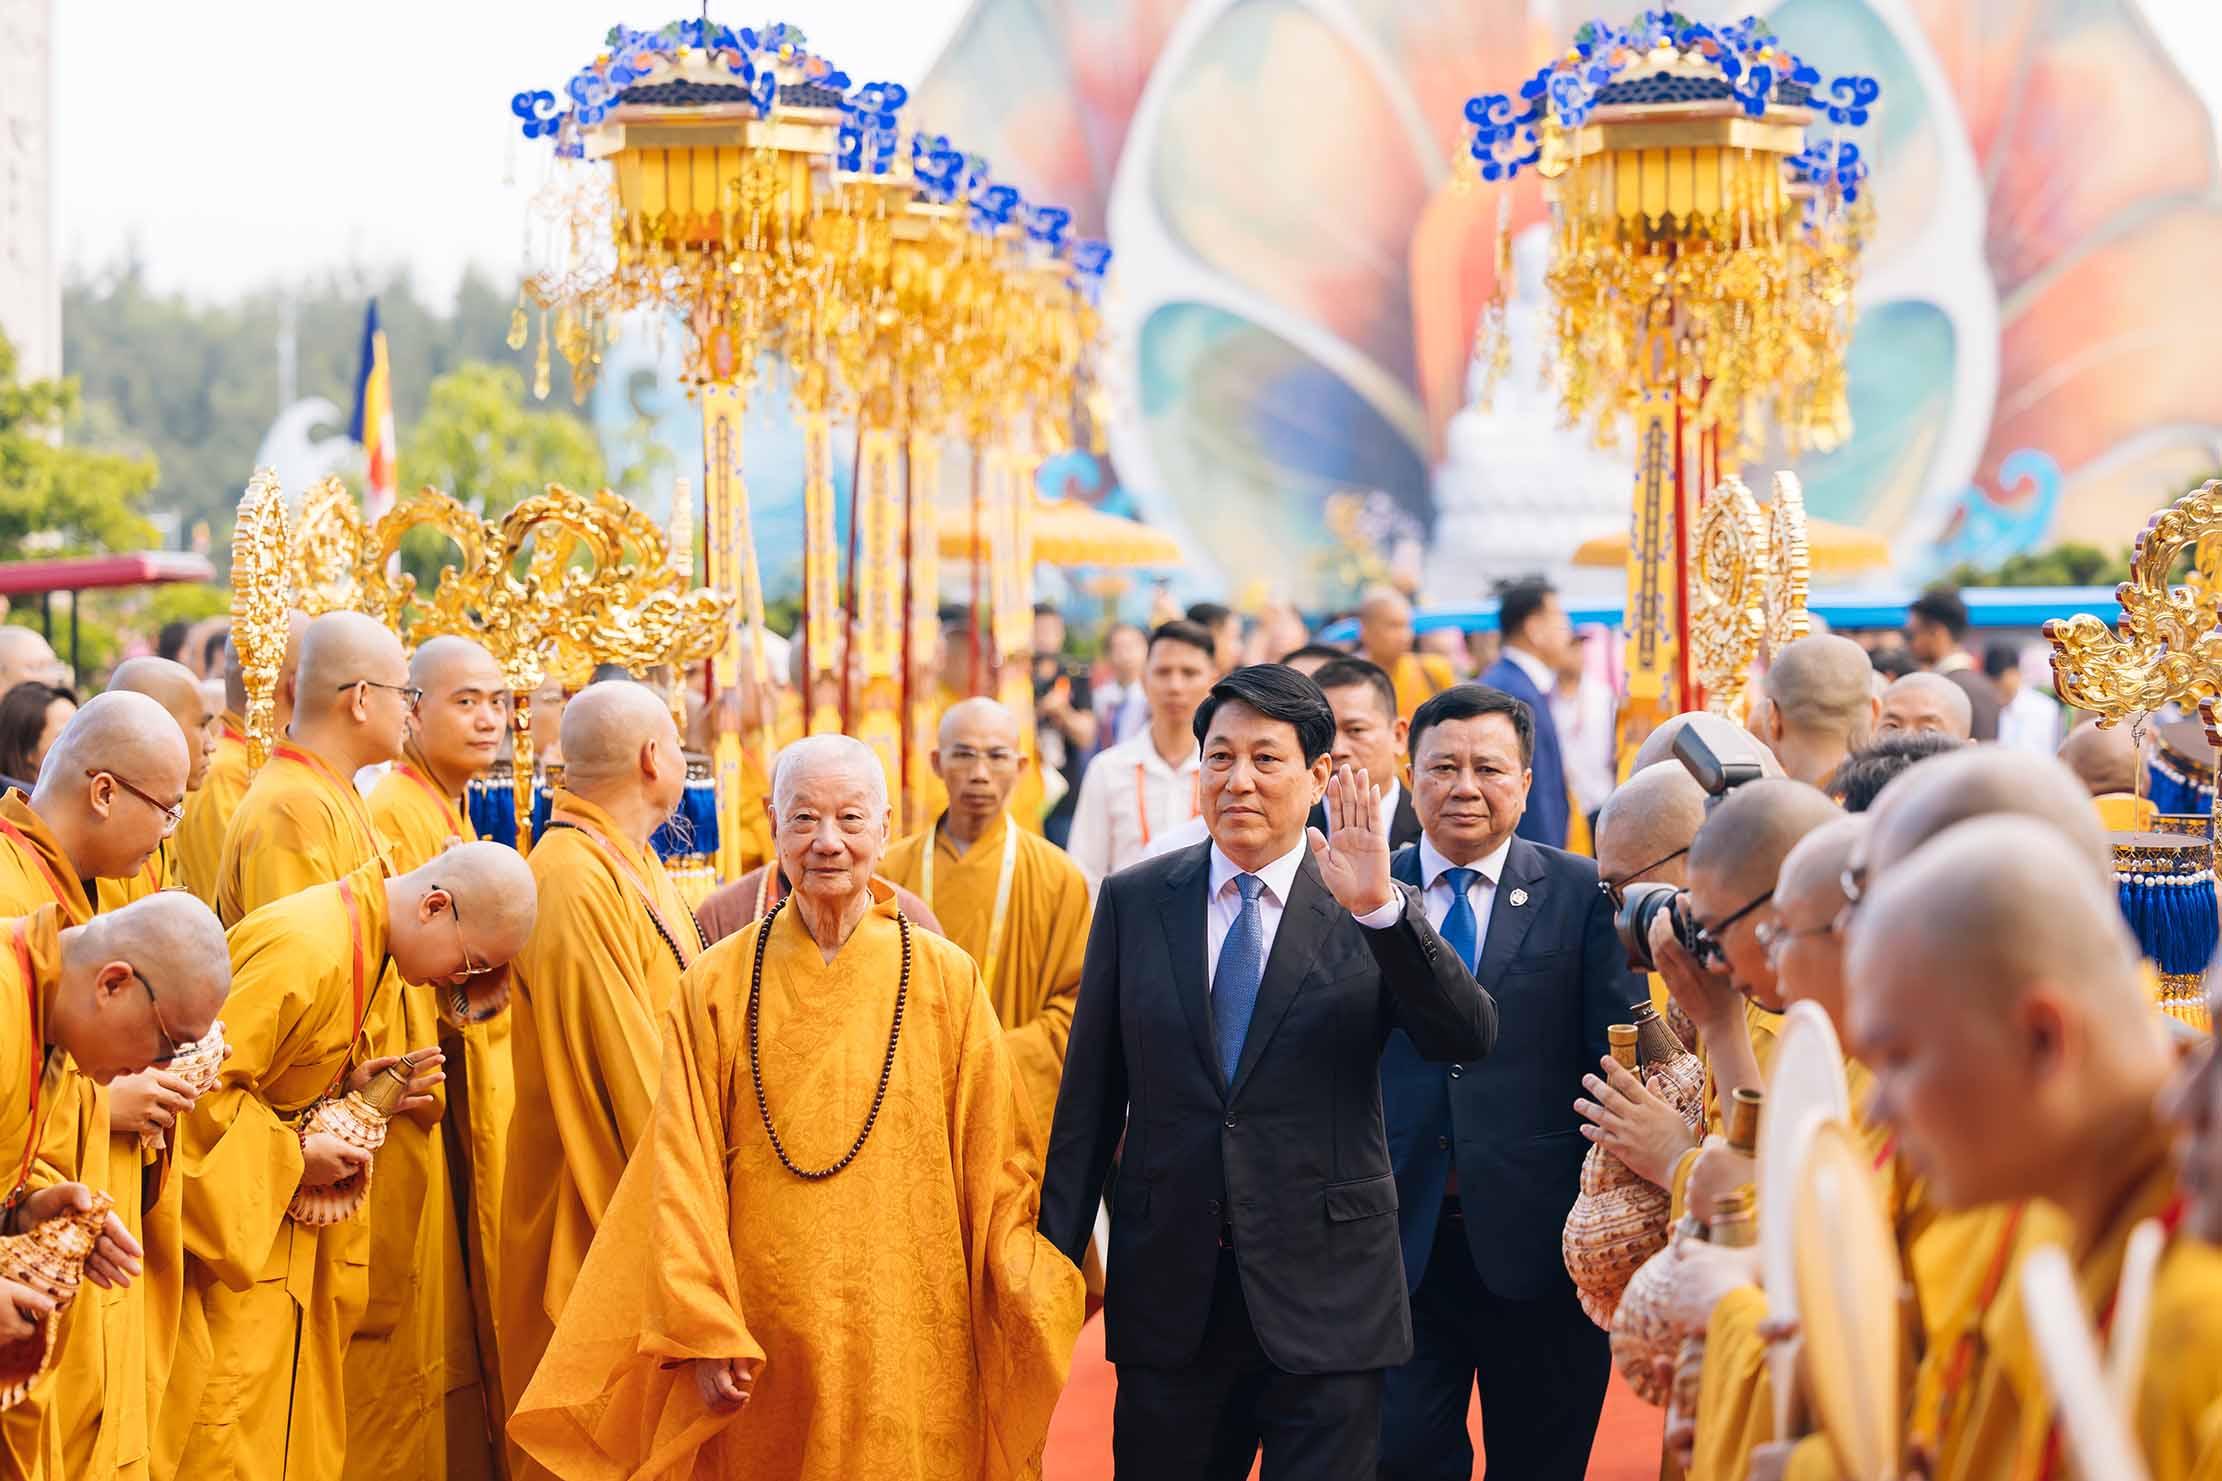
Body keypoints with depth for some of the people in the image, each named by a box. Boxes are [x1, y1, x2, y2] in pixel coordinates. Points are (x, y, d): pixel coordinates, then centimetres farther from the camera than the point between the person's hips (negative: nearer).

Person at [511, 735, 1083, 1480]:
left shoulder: (946, 979, 1)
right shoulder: (716, 986, 1)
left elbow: (992, 1167, 2)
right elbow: (685, 1175, 0)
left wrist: (1028, 1300, -9)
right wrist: (704, 1332, -6)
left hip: (909, 1353, 0)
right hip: (767, 1350, 0)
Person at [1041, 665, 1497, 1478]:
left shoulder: (1378, 914, -1)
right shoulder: (1134, 901, 5)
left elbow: (1470, 1038, -15)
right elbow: (1090, 1093, 7)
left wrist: (1380, 905, -27)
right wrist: (1060, 1253, 6)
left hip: (1324, 1297, -2)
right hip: (1167, 1296, 2)